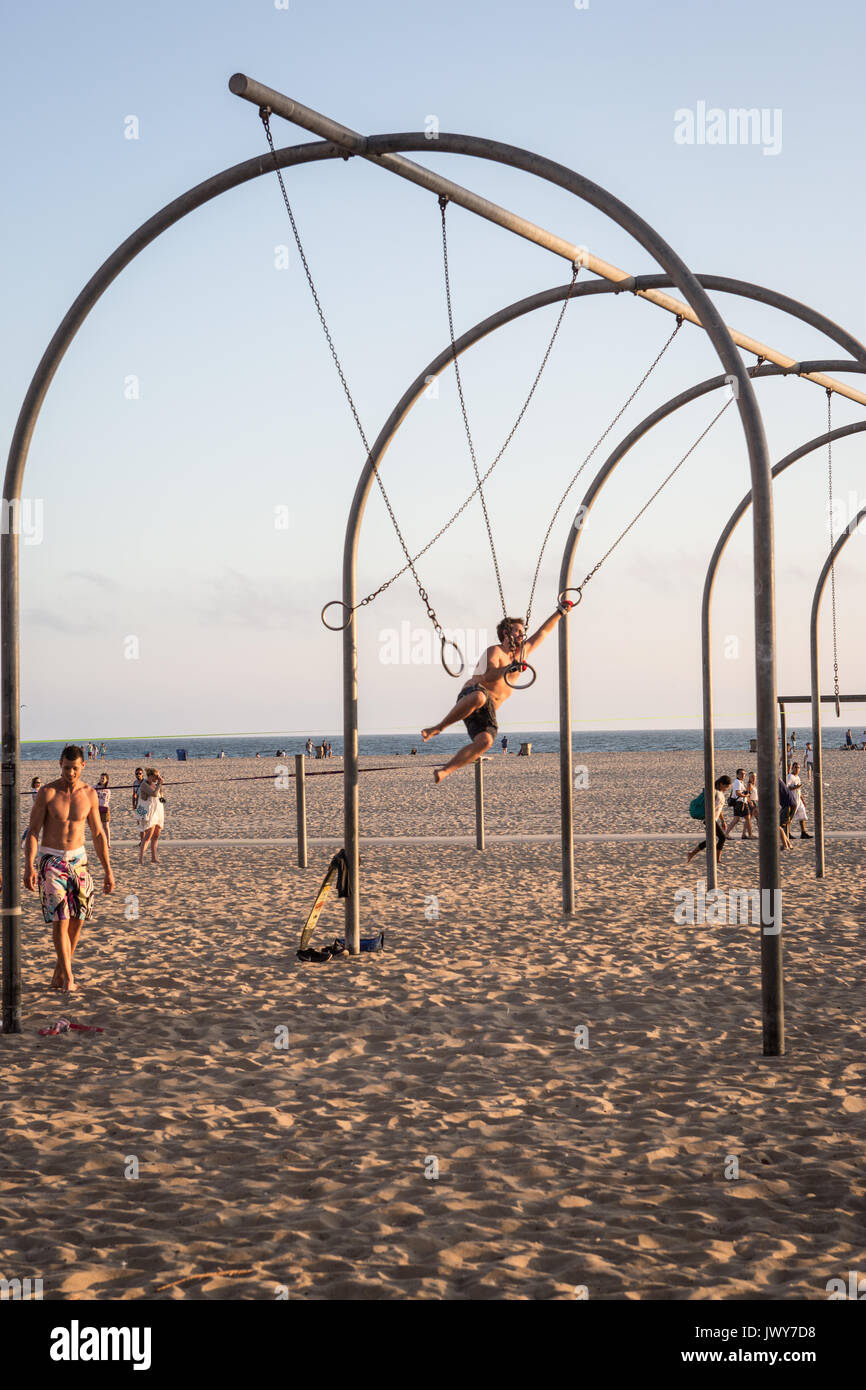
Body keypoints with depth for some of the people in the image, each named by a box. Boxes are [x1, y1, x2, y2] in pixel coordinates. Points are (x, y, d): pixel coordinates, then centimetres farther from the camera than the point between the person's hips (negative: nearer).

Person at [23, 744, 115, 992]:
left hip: (78, 859, 4)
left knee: (77, 919, 2)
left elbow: (98, 834, 9)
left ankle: (59, 974, 16)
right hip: (51, 861, -4)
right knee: (60, 920, -12)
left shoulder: (89, 794, 2)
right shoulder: (47, 793, -9)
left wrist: (107, 870, 7)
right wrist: (29, 866, -20)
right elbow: (33, 832, -9)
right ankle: (68, 977, -6)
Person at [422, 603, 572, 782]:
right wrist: (510, 668, -28)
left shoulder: (522, 652, 24)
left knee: (485, 740, -27)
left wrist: (561, 611, 31)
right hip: (470, 695, -6)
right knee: (479, 697, -45)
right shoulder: (494, 651, 0)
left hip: (487, 711, 6)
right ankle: (438, 728, -31)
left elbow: (543, 632, 31)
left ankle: (446, 770, -27)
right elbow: (488, 676, -17)